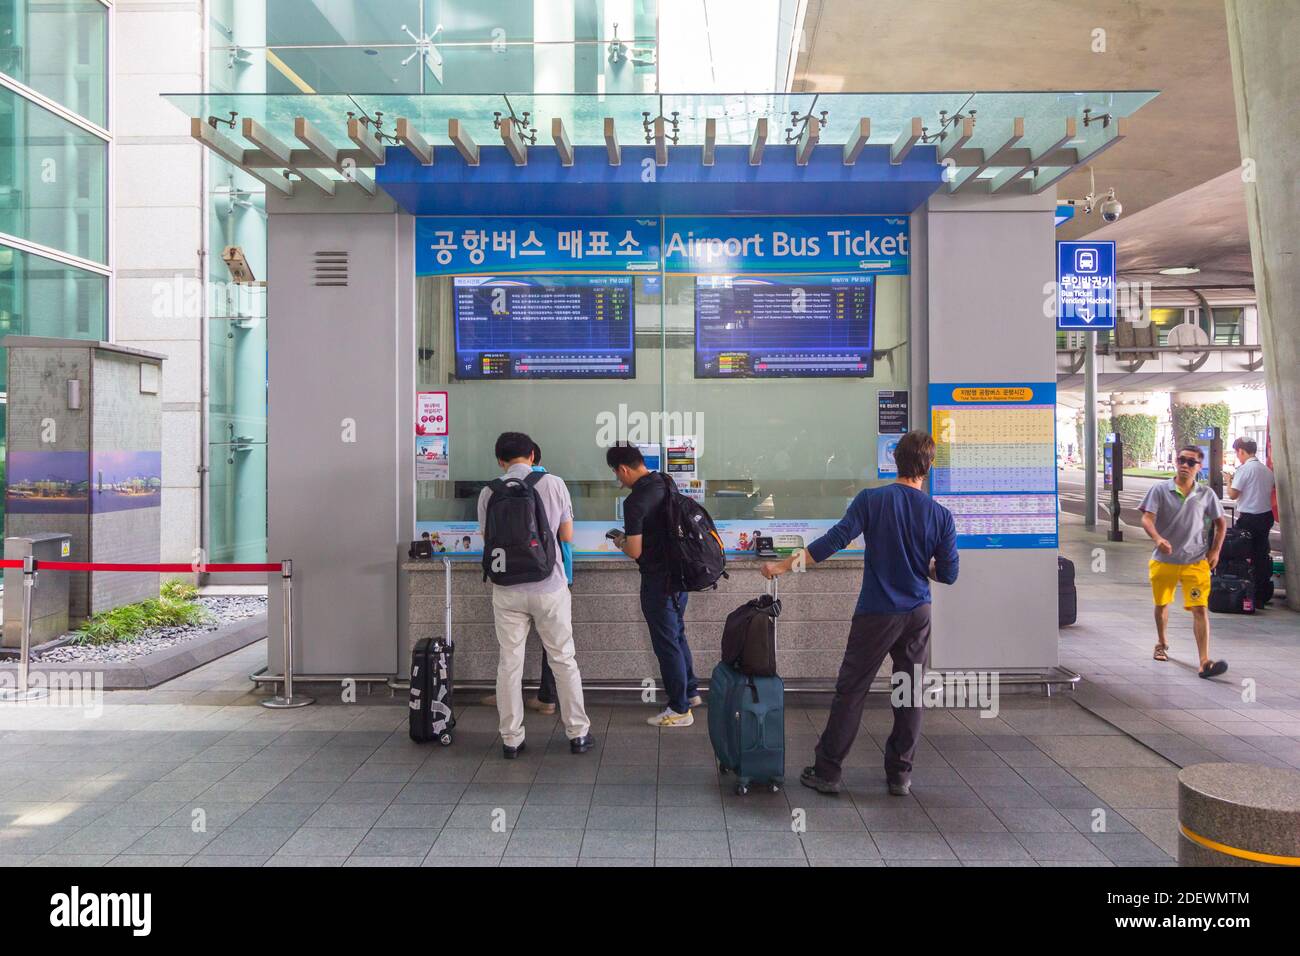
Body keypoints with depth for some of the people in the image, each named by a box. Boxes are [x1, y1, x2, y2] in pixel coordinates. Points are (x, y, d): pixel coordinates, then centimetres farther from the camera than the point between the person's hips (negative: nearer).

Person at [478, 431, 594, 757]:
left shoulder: (489, 493, -2)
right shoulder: (554, 484, -5)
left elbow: (488, 541, 6)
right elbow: (567, 537, 1)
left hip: (507, 590, 1)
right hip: (549, 587, -1)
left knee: (509, 664, 9)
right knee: (563, 660, 11)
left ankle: (511, 739, 16)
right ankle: (578, 733, 18)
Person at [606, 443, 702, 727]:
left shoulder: (635, 501, -21)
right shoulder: (666, 483, 4)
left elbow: (635, 551, -20)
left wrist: (621, 542, 1)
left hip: (658, 580, -9)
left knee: (666, 643, 3)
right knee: (677, 634, 23)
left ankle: (680, 710, 12)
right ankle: (690, 691, 37)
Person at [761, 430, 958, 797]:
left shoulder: (872, 500, -9)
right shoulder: (941, 515, -2)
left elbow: (834, 539, -16)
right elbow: (948, 574, 0)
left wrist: (784, 565, -10)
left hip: (876, 615, -2)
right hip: (918, 615, 3)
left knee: (850, 692, 4)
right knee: (910, 693, 12)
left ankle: (827, 771, 10)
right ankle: (900, 774, 19)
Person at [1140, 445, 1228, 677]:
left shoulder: (1206, 494, 1)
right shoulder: (1160, 490, -5)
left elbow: (1221, 523, 13)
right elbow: (1147, 519, -14)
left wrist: (1215, 551, 5)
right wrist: (1158, 538, -32)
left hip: (1196, 562, 0)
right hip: (1163, 560, 0)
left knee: (1200, 609, -10)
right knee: (1162, 604, 17)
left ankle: (1205, 662, -13)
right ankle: (1162, 643, 41)